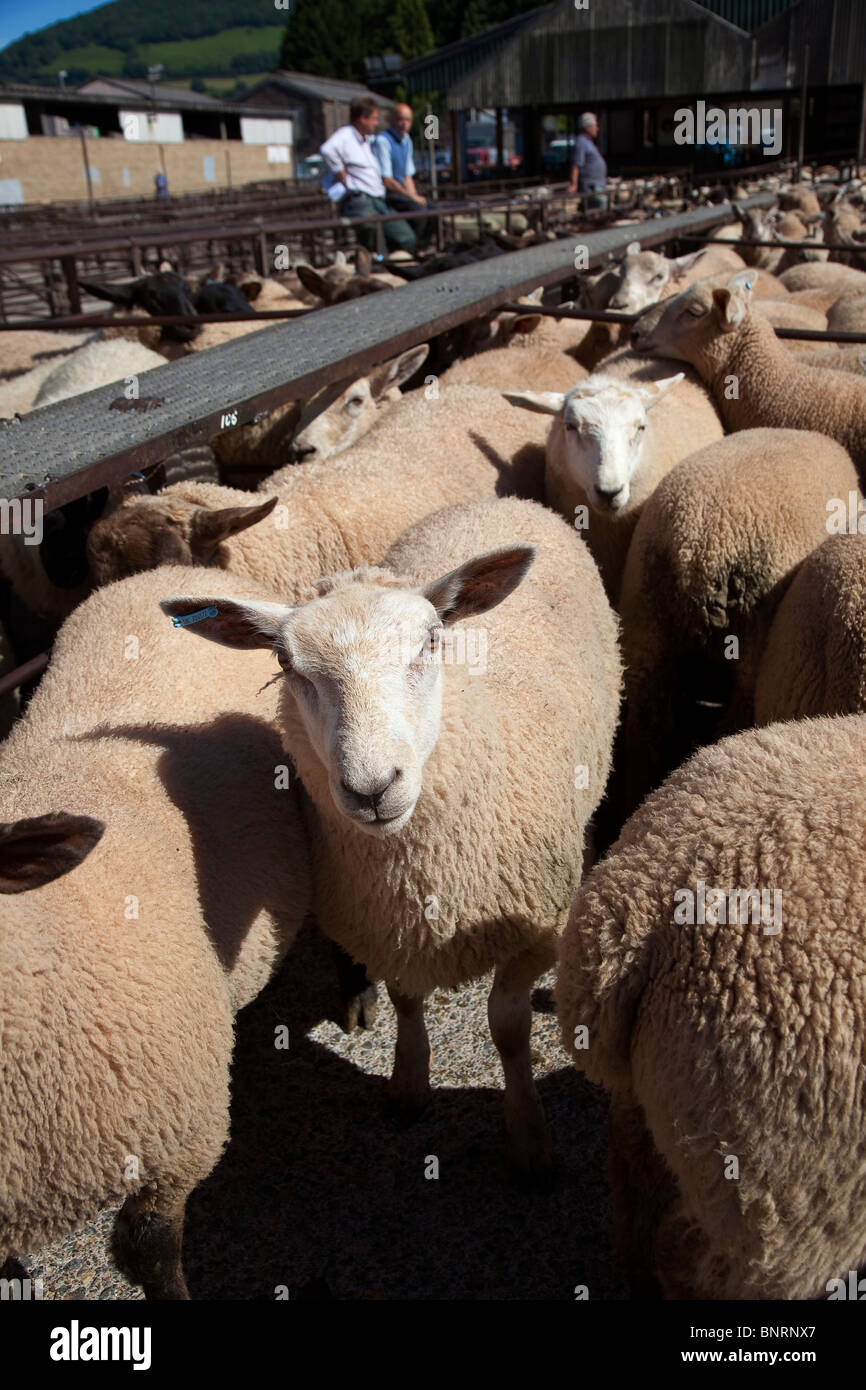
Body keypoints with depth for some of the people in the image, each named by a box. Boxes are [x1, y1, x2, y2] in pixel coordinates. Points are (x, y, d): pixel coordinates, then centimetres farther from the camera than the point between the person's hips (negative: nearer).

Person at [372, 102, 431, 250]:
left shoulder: (407, 141, 15)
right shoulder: (382, 141, -13)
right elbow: (386, 181, -17)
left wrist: (414, 196, 0)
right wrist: (413, 198, -15)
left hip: (401, 191, 8)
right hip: (385, 195, -8)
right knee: (418, 208, -29)